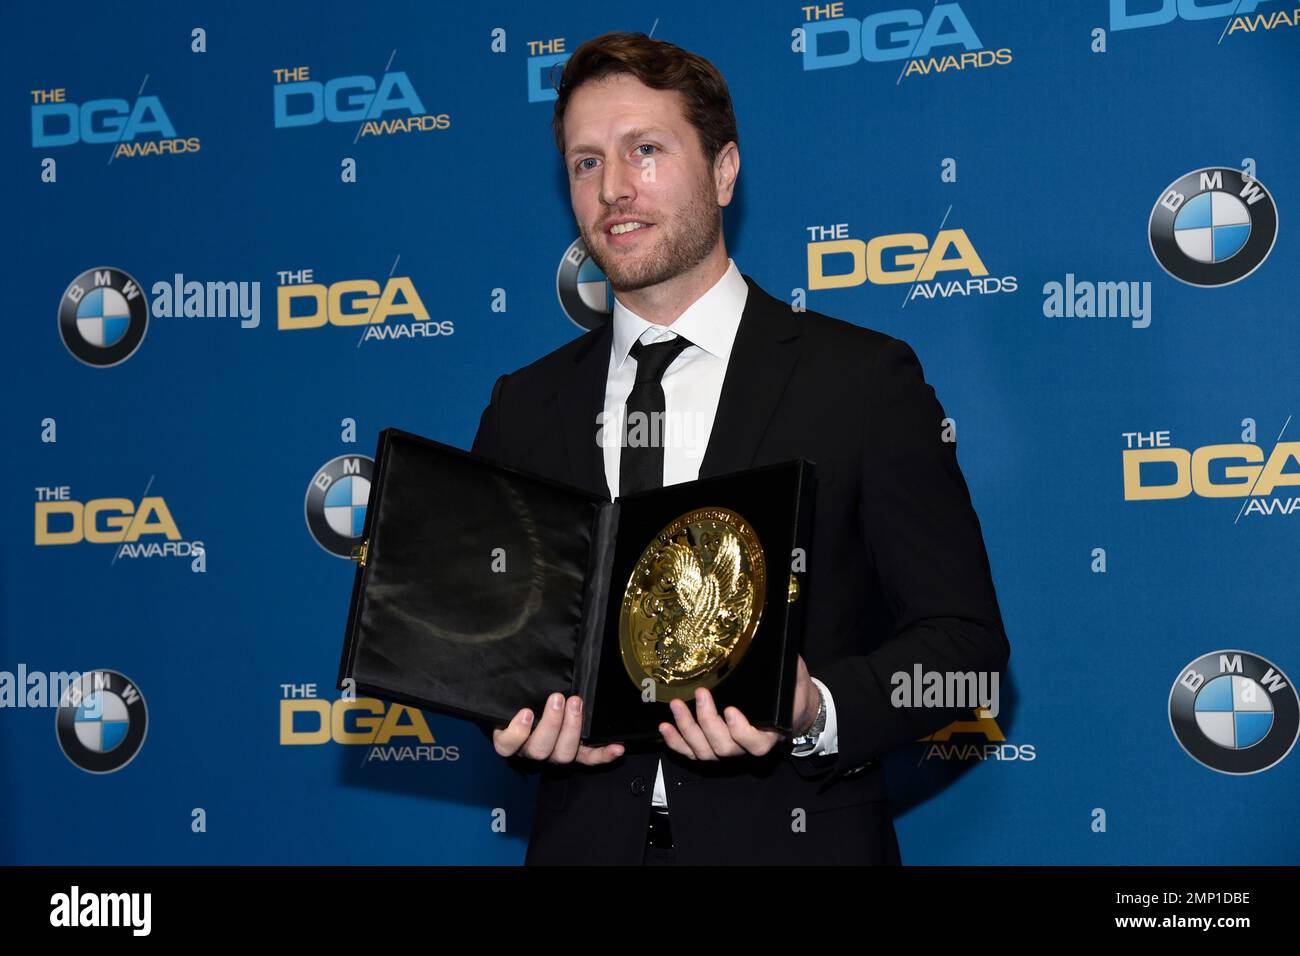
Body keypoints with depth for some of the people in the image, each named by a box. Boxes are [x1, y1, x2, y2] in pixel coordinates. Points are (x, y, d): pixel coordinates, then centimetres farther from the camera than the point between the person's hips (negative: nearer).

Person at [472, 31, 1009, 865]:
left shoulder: (864, 380, -5)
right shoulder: (523, 410, 6)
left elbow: (964, 634, -6)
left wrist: (817, 713, -23)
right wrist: (519, 726, -10)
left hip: (793, 837, -3)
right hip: (585, 838, 3)